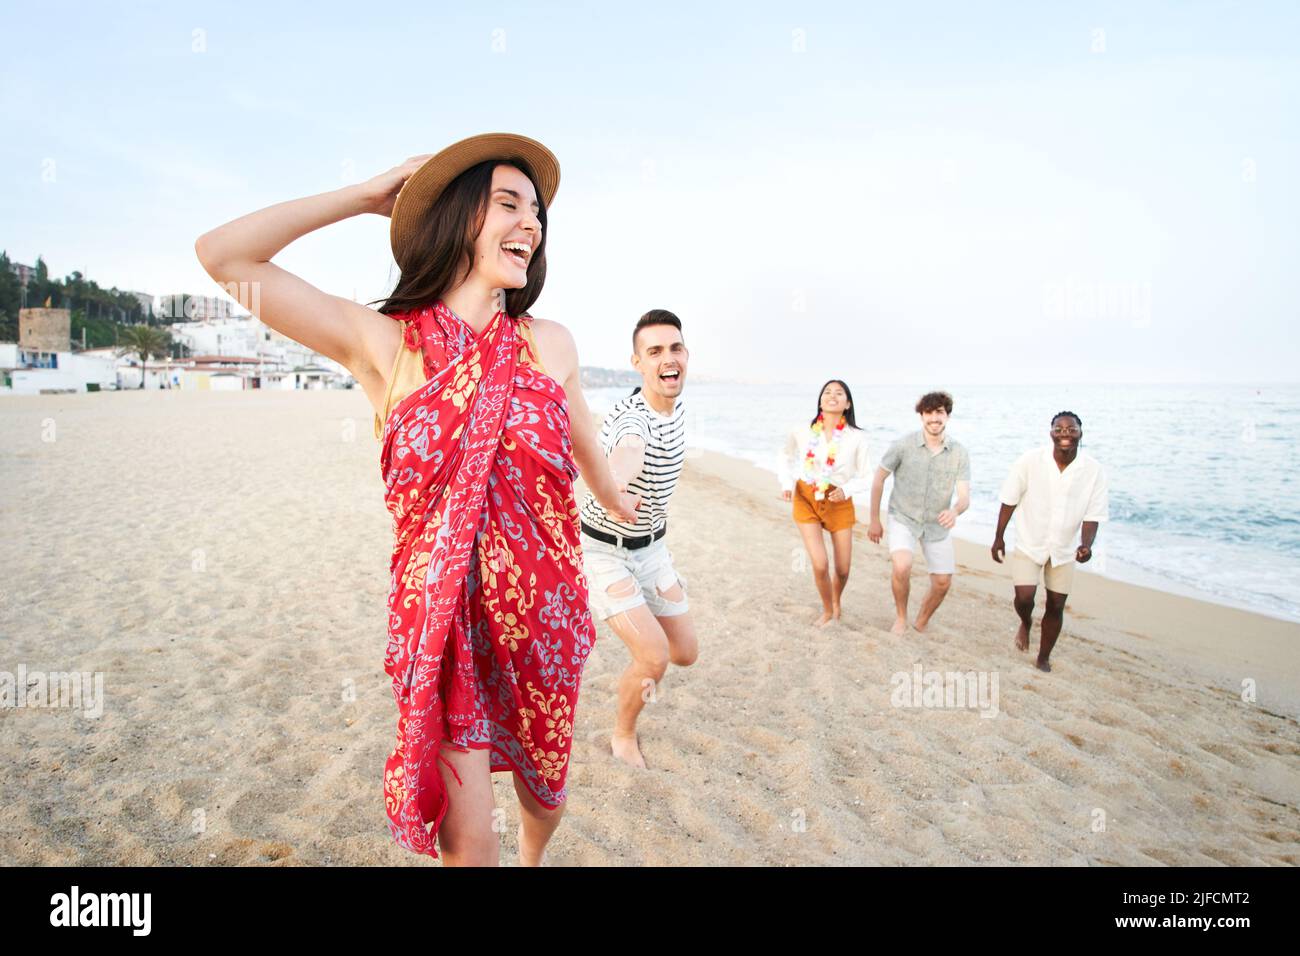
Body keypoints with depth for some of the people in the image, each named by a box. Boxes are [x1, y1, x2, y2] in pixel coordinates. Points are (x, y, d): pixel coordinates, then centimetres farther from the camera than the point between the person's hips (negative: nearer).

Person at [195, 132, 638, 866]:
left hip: (544, 608, 3)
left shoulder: (550, 344, -3)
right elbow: (223, 255, -12)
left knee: (545, 790, 23)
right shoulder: (380, 342, -9)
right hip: (442, 614, -2)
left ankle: (534, 861, 55)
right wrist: (370, 195, -7)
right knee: (466, 837, 2)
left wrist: (612, 494, 35)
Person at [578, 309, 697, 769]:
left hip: (651, 546, 7)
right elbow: (628, 452, -58)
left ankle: (636, 675, 42)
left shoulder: (678, 405, -3)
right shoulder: (631, 418, -31)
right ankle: (623, 736, 12)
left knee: (685, 653, 7)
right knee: (655, 656, -18)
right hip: (602, 550, -7)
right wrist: (614, 488, -80)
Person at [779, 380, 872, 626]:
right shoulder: (801, 433, -10)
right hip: (806, 501, -1)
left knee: (843, 569, 9)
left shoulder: (857, 438, -12)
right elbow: (787, 457, 11)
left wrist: (846, 490, -22)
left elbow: (865, 476, -3)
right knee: (820, 565, -12)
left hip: (839, 504, 1)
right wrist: (787, 483, -4)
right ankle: (827, 611, 19)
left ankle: (836, 602, 45)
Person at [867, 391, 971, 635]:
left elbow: (964, 497, -14)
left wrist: (955, 511, -39)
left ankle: (921, 624, 35)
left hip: (937, 524, 3)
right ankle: (900, 617, 2)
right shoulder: (903, 446, -15)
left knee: (942, 583, 6)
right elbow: (879, 479, -4)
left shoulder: (959, 454, -10)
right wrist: (874, 521, -1)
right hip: (903, 519, -3)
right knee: (902, 568, -27)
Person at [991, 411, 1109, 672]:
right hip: (1029, 543, -2)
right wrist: (999, 538, -1)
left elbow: (1092, 515, -8)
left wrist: (1086, 545, -25)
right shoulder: (1030, 461, -18)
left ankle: (1043, 659, 29)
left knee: (1056, 607, 8)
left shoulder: (1093, 471, -13)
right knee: (1024, 598, -12)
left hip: (1064, 550, 2)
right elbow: (1009, 501, -7)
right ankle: (1026, 623, 26)